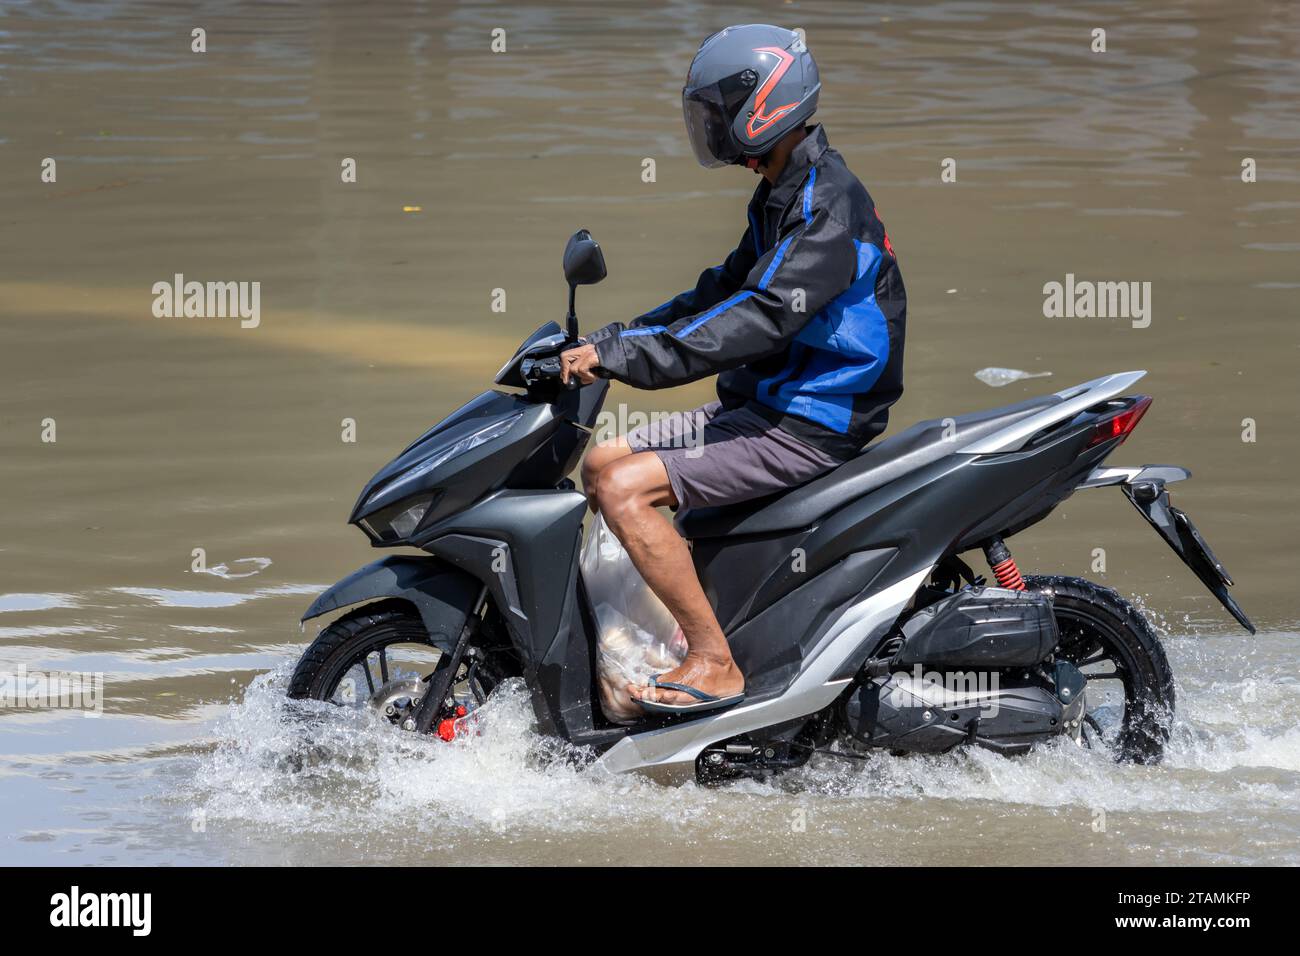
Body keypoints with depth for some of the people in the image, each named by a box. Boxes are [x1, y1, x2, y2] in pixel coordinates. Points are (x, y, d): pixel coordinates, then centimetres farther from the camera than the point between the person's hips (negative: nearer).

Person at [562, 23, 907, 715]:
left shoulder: (828, 206, -20)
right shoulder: (780, 196, 14)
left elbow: (755, 321, -29)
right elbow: (720, 295, 21)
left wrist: (620, 356, -30)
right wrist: (609, 339, 10)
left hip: (812, 424, -10)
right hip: (760, 403, 10)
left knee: (625, 489, -21)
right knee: (599, 464, 10)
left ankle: (713, 665, -19)